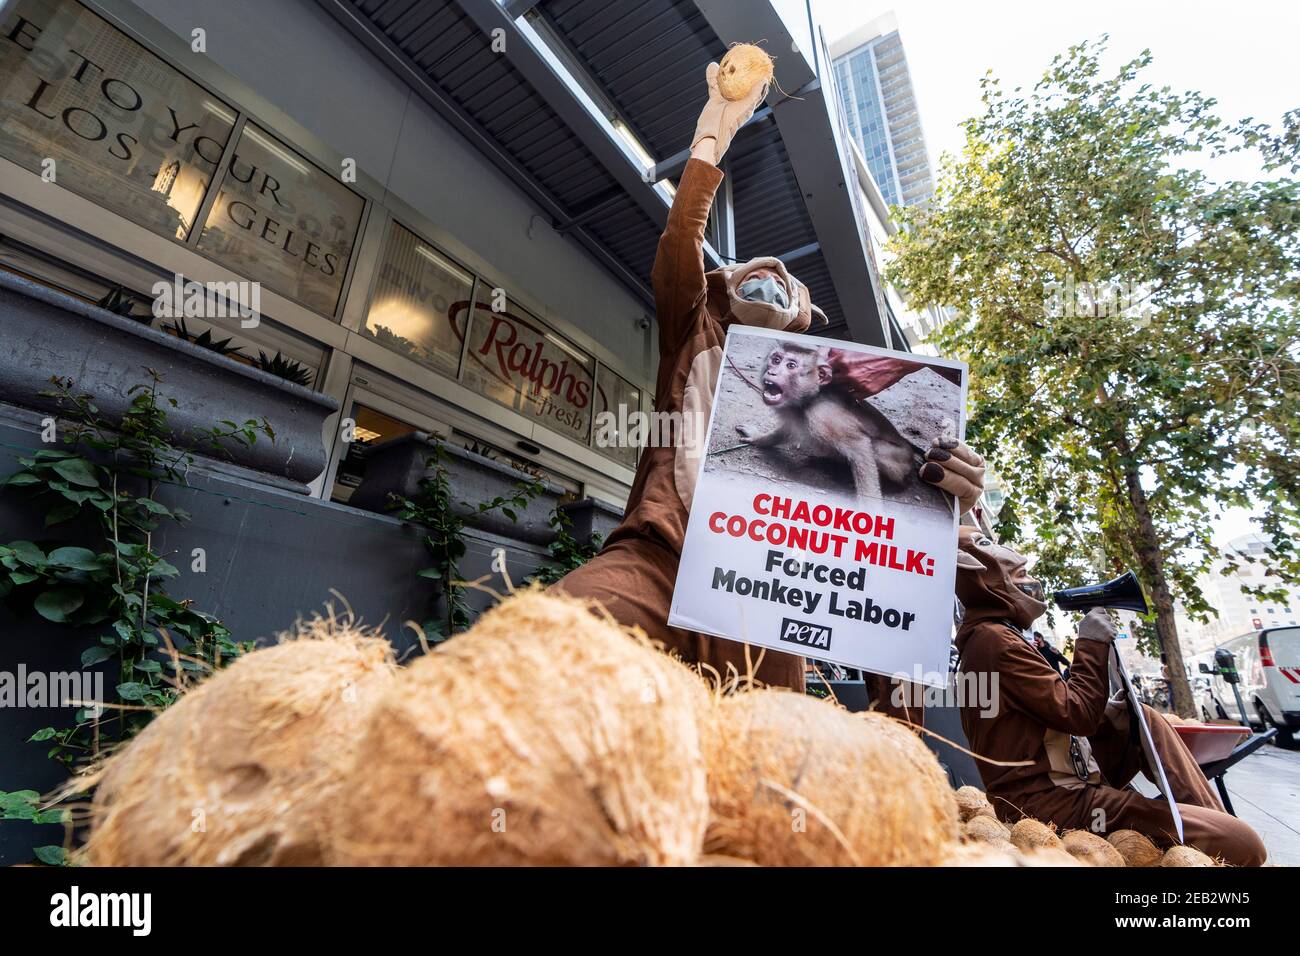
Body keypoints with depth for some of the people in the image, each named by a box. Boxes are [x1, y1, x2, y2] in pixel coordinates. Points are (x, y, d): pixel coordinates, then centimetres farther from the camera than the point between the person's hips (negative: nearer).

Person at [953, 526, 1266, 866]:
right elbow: (1078, 714, -18)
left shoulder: (983, 638, 14)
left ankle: (1214, 816, 16)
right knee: (1242, 844, -11)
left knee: (1141, 718, 18)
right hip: (1048, 801, -10)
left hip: (1048, 786, 10)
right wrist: (1092, 644, -7)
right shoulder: (996, 640, -19)